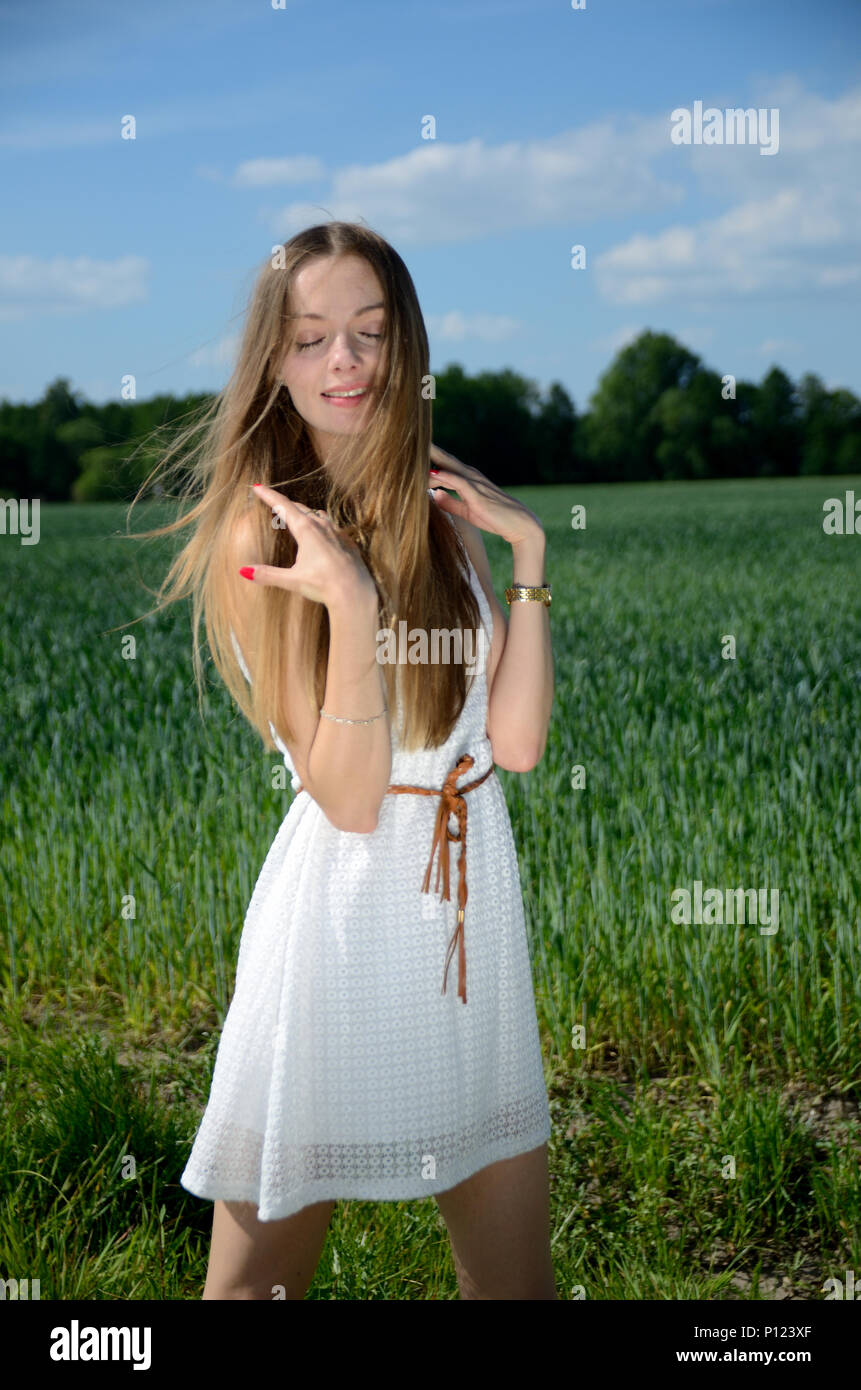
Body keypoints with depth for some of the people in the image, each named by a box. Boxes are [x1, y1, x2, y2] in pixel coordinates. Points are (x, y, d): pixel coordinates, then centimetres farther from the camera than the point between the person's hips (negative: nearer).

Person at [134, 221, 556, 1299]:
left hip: (473, 902, 5)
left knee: (517, 1272, 13)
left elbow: (517, 744, -4)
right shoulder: (262, 530, -9)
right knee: (266, 1265, 8)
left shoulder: (446, 506, 5)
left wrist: (527, 550, -8)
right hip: (346, 898, -5)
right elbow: (348, 797, -15)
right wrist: (350, 603, -27)